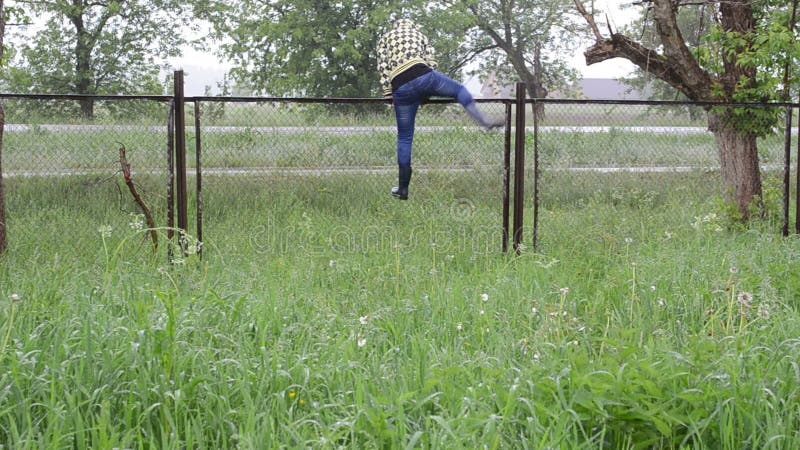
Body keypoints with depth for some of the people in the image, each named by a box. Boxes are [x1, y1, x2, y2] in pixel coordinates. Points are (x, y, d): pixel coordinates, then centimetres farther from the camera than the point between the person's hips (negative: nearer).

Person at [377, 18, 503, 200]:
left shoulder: (384, 38, 26)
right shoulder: (418, 33, 28)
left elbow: (383, 66, 12)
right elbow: (431, 61, 18)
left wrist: (388, 92, 11)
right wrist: (426, 92, 20)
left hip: (401, 89, 1)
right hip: (423, 76, -1)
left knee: (404, 137, 9)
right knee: (459, 89, 27)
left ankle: (403, 189, 11)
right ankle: (484, 121, 7)